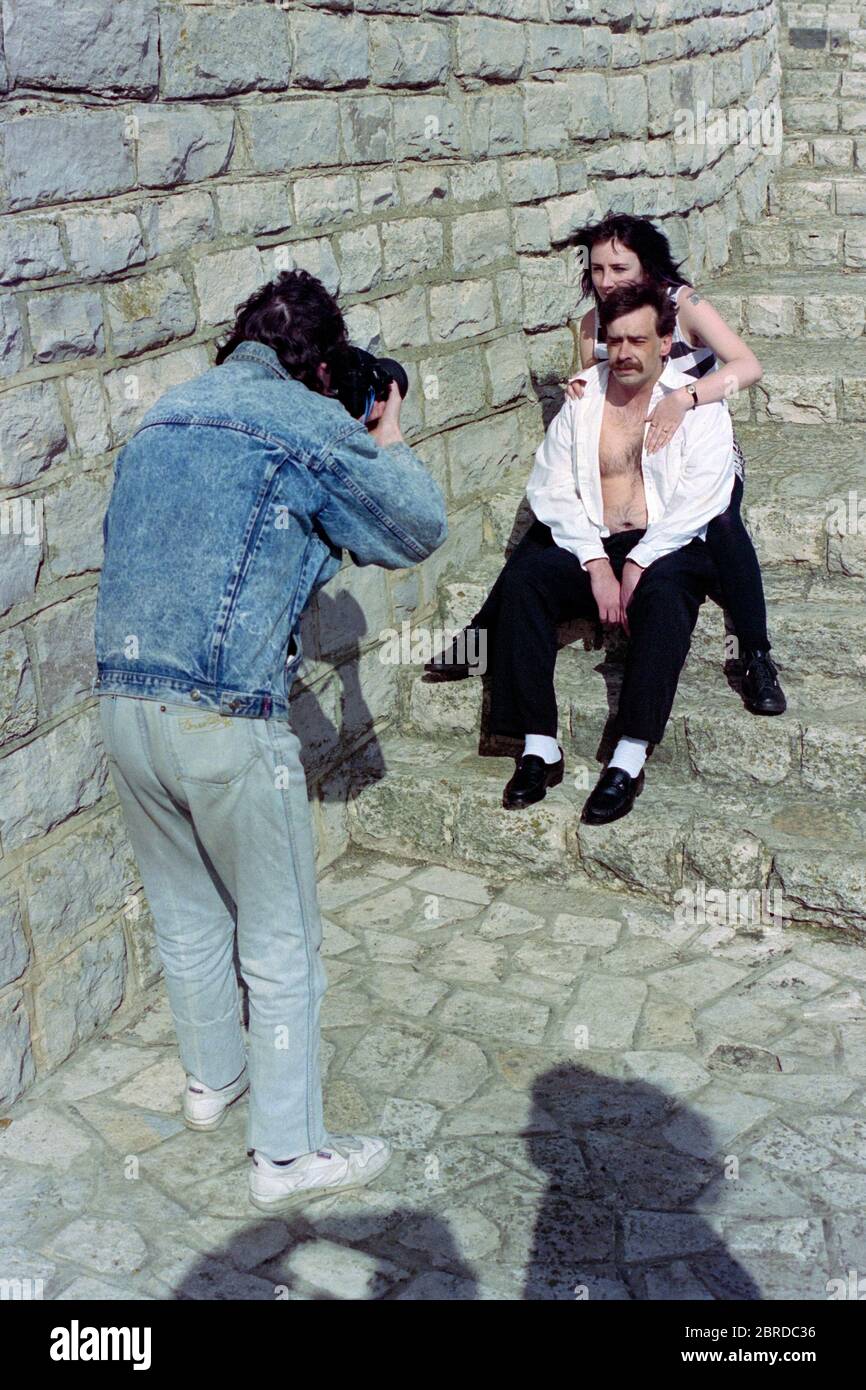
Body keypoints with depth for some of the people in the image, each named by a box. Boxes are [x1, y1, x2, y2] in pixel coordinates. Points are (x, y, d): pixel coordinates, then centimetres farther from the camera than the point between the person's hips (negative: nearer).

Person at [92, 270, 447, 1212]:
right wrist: (389, 444, 18)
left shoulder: (159, 418, 14)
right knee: (281, 944, 9)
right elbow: (420, 530, 1)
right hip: (227, 719, -7)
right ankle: (288, 1154, 20)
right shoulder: (311, 425, -6)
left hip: (123, 701, 7)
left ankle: (212, 1078, 45)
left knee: (186, 914, 25)